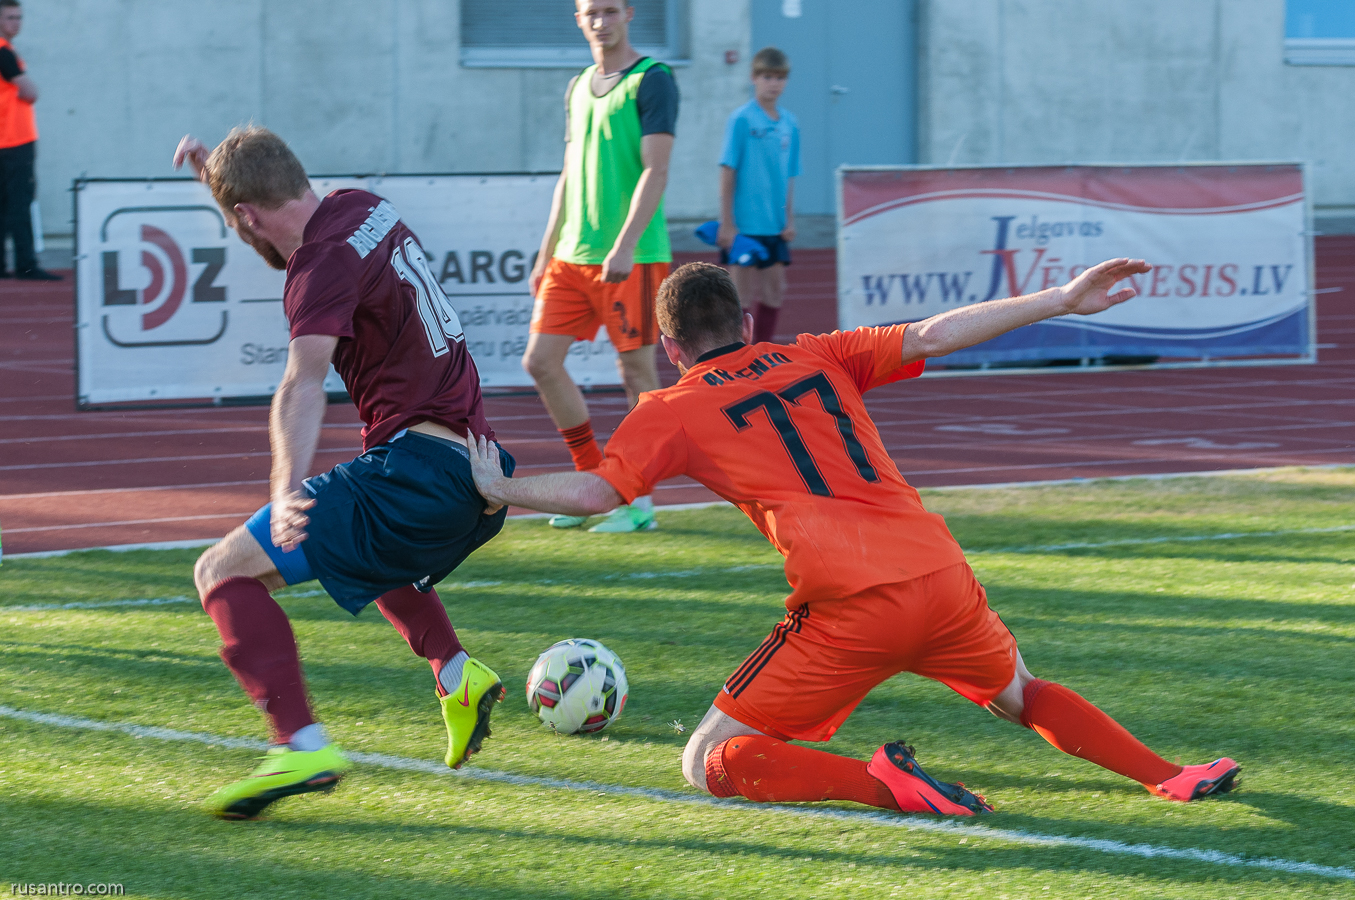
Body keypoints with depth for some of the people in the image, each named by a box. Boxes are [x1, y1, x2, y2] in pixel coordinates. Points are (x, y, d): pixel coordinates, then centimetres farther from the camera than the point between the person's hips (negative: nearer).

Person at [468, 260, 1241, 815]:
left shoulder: (672, 410, 11)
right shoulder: (815, 359, 21)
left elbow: (592, 492, -1)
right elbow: (933, 337, 14)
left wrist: (498, 488, 16)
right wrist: (1063, 301, 16)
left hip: (852, 610, -5)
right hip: (943, 578, 5)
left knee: (711, 763, 5)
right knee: (1019, 694, 34)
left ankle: (882, 784, -18)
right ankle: (1169, 777, 15)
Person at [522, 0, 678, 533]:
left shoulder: (651, 81, -6)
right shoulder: (578, 89, 17)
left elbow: (656, 170, -14)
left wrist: (625, 246, -23)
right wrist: (546, 253, 18)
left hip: (632, 258, -7)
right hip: (572, 255, 7)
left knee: (637, 371, -2)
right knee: (541, 360, 2)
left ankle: (639, 503, 5)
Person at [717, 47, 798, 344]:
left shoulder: (789, 124, 7)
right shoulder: (742, 119, -9)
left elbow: (788, 177, 13)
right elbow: (728, 172, -9)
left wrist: (789, 219, 8)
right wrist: (727, 223, -12)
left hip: (775, 226, 6)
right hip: (745, 223, -6)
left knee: (775, 290, 7)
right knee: (744, 293, -3)